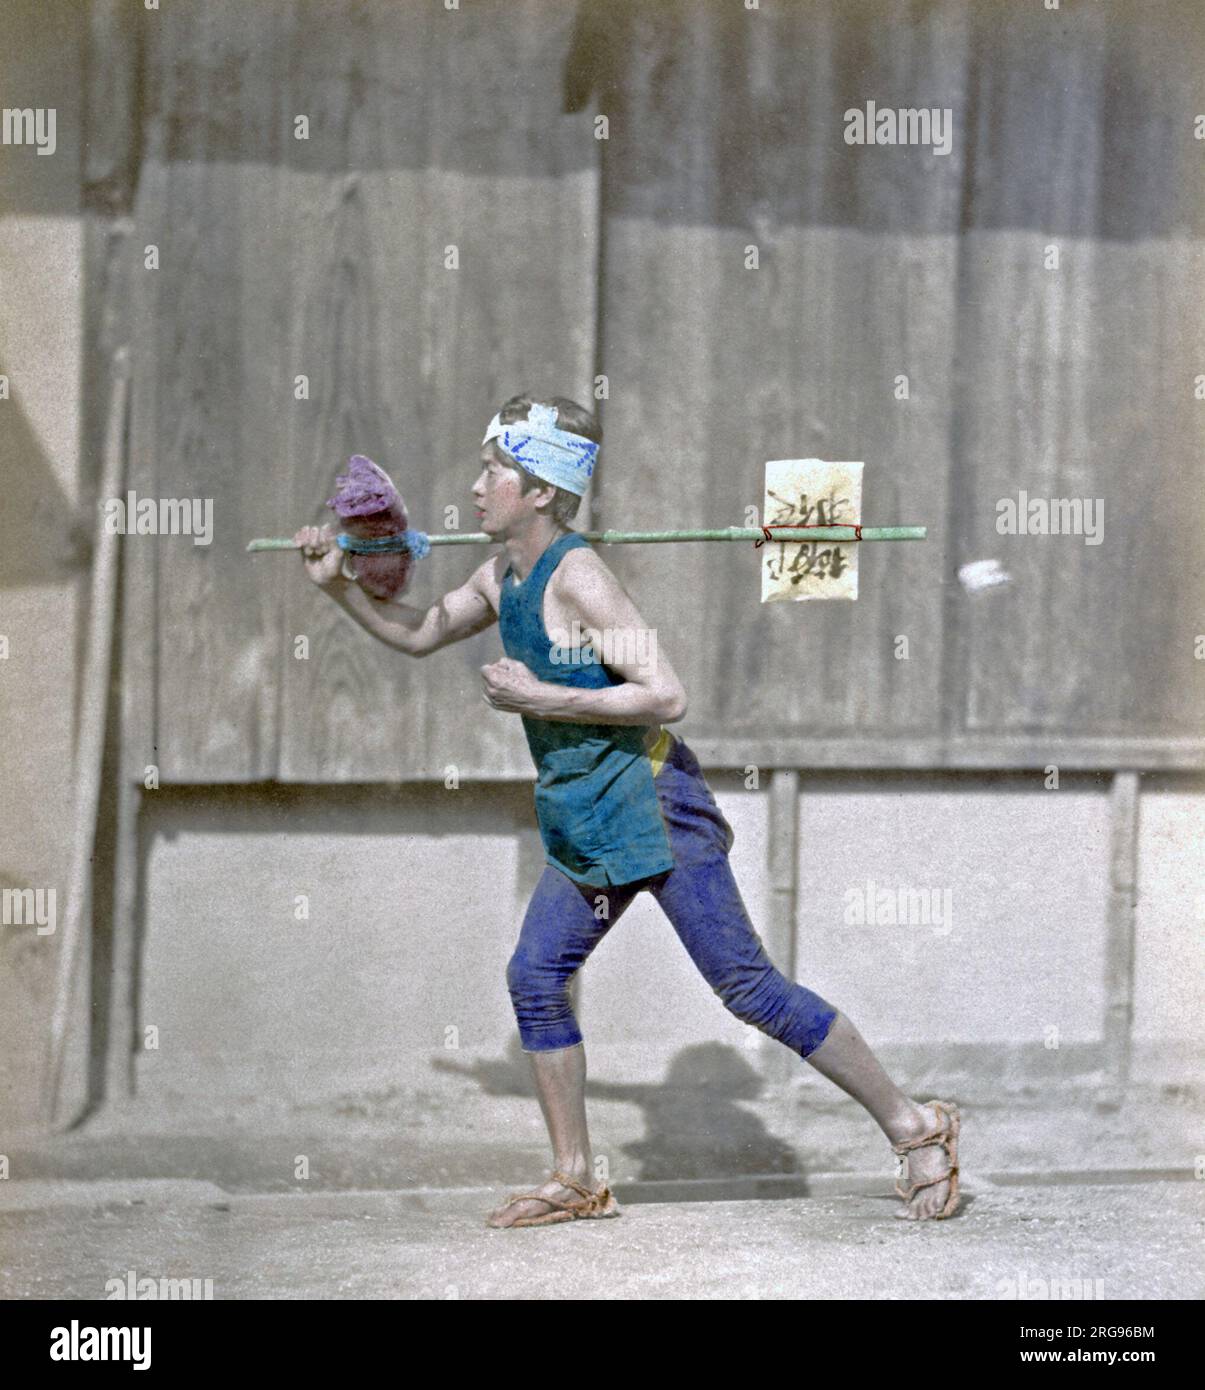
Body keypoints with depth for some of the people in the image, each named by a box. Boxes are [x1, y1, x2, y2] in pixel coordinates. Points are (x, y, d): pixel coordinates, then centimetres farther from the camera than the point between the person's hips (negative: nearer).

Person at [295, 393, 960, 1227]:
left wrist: (540, 699, -22)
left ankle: (916, 1129, -1)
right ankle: (577, 1182, 15)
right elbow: (418, 636, 25)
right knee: (535, 979, 5)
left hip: (654, 808, -9)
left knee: (749, 986, -8)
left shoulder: (577, 578, -18)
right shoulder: (501, 579, 9)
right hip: (583, 829, 9)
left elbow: (665, 696, -24)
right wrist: (340, 586, 11)